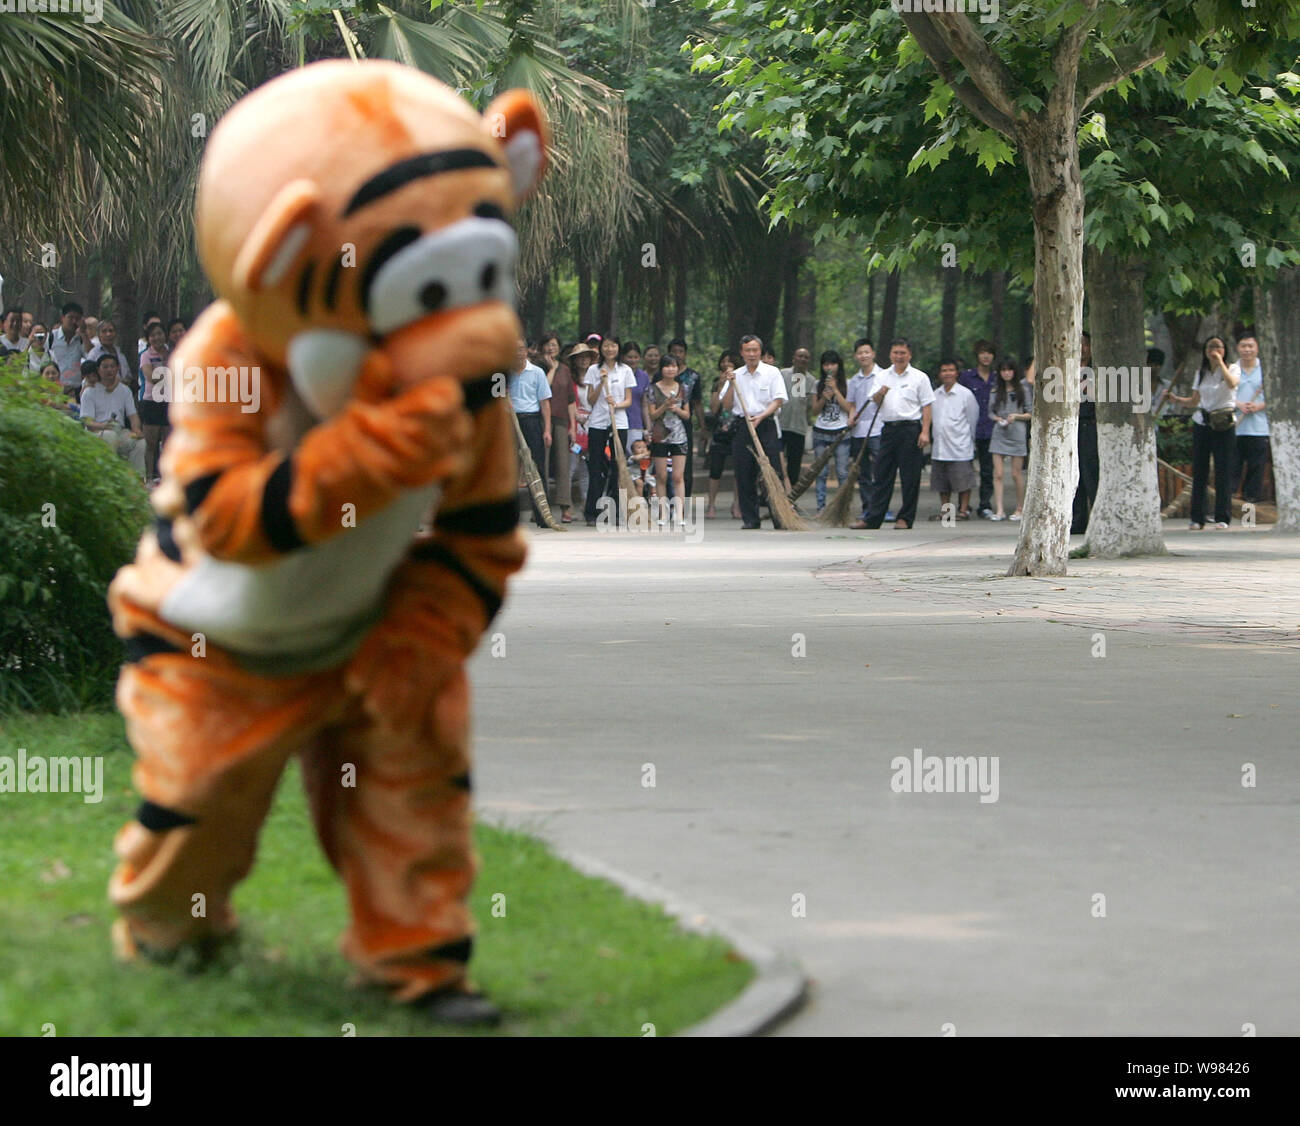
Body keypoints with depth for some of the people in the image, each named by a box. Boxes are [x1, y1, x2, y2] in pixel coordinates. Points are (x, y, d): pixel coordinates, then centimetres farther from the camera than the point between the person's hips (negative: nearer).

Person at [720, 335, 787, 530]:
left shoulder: (772, 373, 3)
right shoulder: (735, 375, 12)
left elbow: (778, 400, -4)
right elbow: (727, 406, 10)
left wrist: (761, 416, -18)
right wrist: (731, 384, -4)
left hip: (766, 425, -3)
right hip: (741, 427, 3)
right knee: (745, 475, 1)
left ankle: (779, 518, -7)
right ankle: (750, 519, 7)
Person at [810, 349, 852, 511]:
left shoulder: (846, 384, 3)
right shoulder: (818, 384, 11)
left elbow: (848, 408, -7)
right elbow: (814, 411, 8)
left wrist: (835, 390, -11)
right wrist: (824, 398, -9)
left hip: (840, 432, -2)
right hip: (821, 432, 2)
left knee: (842, 472, -6)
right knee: (820, 472, -1)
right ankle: (821, 506, 3)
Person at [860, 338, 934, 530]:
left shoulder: (919, 377, 2)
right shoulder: (883, 377, 14)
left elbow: (926, 406, 0)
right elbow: (875, 402, 10)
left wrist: (925, 432, -9)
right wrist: (880, 393, -13)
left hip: (910, 428, -4)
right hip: (888, 427, 4)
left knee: (910, 476, -2)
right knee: (882, 476, 3)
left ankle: (905, 518, 5)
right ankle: (872, 518, 3)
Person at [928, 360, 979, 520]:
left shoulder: (965, 394, -5)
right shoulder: (935, 395, 8)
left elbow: (972, 419, 2)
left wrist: (968, 441, 7)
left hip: (960, 448, -5)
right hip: (939, 447, 5)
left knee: (963, 480, -4)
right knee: (942, 482, 10)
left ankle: (964, 510, 4)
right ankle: (944, 509, 19)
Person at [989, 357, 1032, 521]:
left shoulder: (1023, 391, 4)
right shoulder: (995, 392, 11)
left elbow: (1031, 414, 5)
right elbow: (990, 412, 15)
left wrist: (1016, 416, -10)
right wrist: (998, 419, -5)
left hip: (1017, 434, -2)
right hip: (999, 435, 2)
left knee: (1016, 474, 1)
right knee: (998, 474, -6)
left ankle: (1019, 509, 12)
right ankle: (999, 510, -9)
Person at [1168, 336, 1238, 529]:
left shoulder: (1231, 368, 2)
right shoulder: (1201, 373, 13)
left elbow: (1231, 383, -21)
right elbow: (1195, 400, 15)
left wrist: (1220, 361, -17)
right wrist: (1176, 399, -2)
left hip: (1224, 424, -3)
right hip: (1201, 423, 4)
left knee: (1223, 471, -5)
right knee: (1199, 471, 0)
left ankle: (1222, 518, 0)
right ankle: (1197, 518, 3)